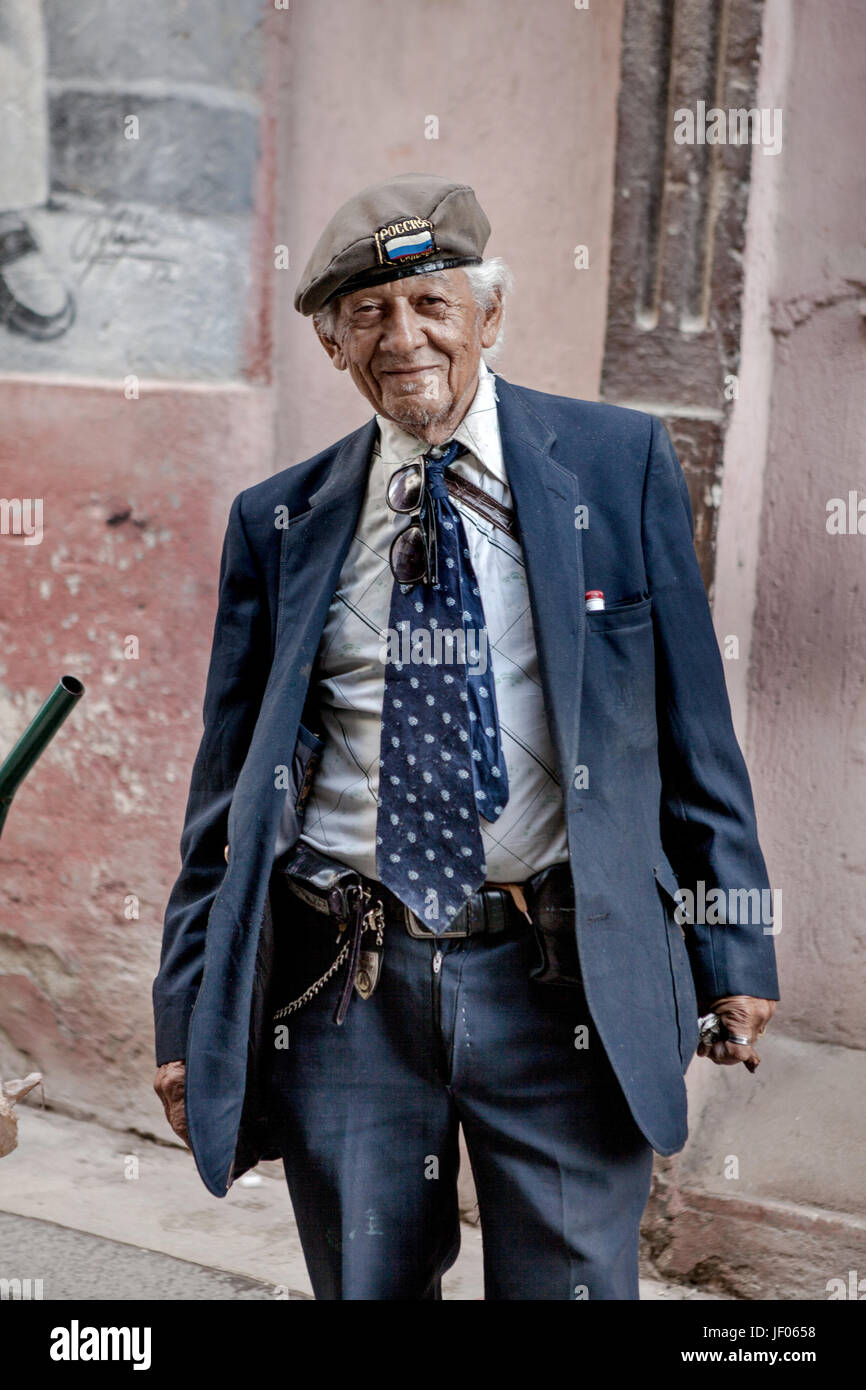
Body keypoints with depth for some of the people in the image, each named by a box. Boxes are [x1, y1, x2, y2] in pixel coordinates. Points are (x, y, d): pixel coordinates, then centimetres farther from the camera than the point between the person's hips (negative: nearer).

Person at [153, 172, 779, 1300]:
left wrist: (733, 953, 2)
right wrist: (190, 1016, 7)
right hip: (343, 992, 2)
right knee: (365, 1285, 13)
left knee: (572, 1281, 7)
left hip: (564, 986, -1)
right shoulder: (279, 524, 6)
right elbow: (226, 785, 9)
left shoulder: (620, 465, 2)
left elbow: (693, 729, 4)